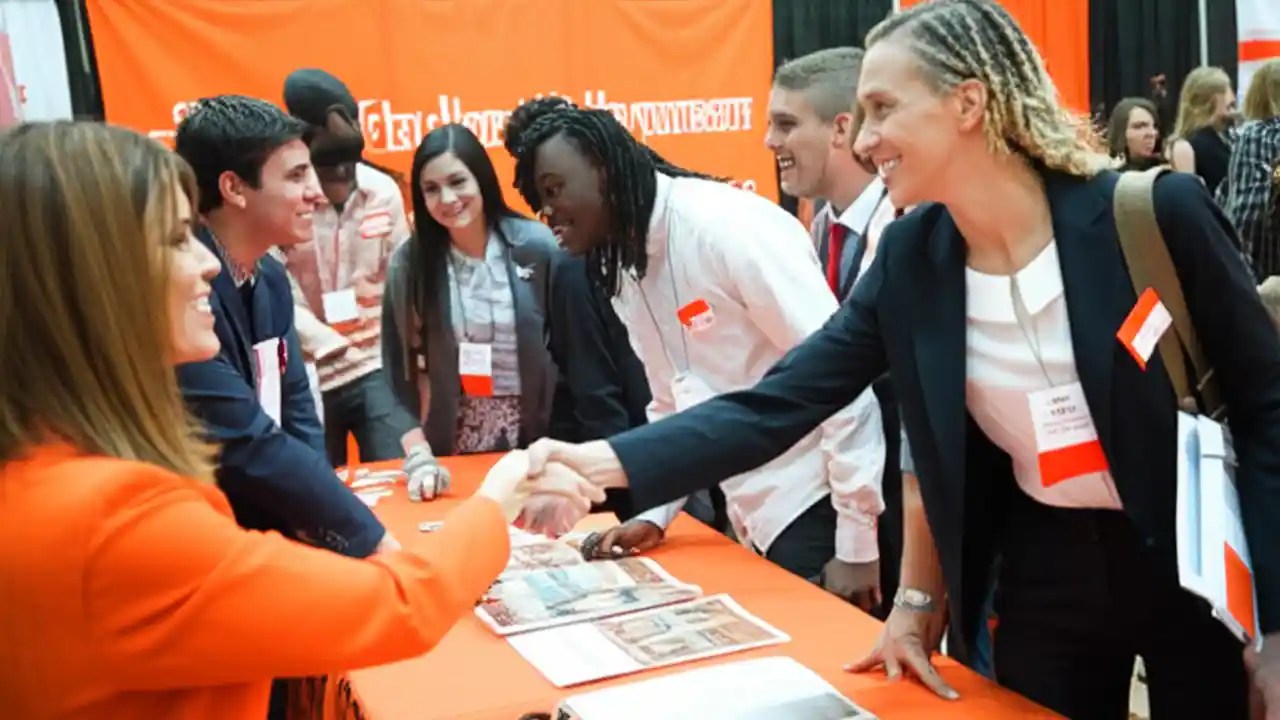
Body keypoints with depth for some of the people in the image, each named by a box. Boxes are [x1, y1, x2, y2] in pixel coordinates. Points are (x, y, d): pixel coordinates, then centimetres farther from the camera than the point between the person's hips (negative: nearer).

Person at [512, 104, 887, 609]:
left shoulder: (727, 226, -17)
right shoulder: (624, 273, 8)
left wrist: (857, 542, -18)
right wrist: (654, 515, 5)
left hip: (820, 506, -8)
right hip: (754, 521, 8)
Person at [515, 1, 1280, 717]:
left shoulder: (1156, 214, -19)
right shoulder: (911, 258, -7)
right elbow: (780, 403, -10)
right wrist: (602, 461, -21)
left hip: (1195, 571, -3)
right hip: (1042, 573, 3)